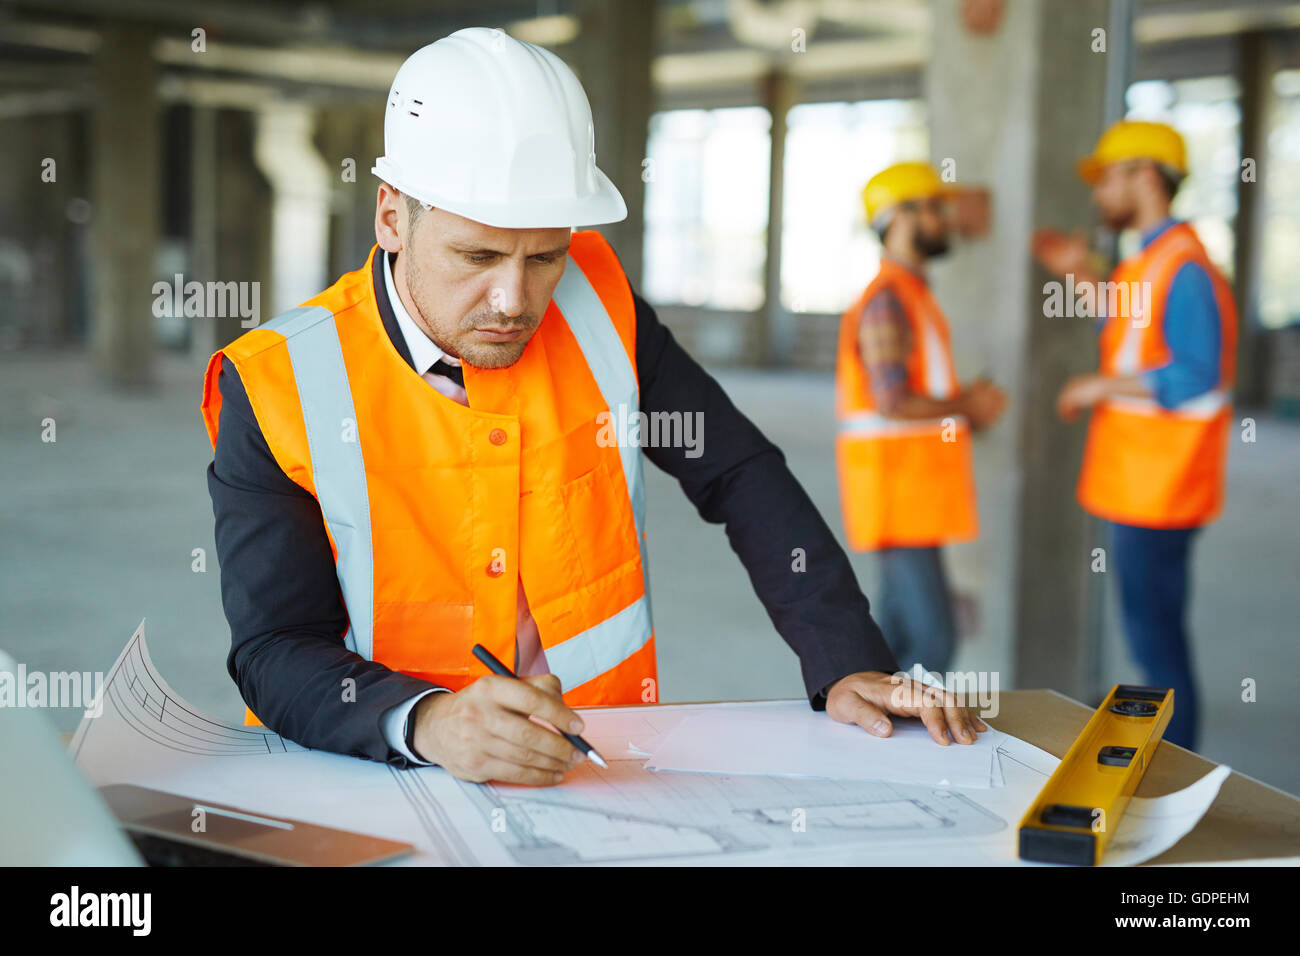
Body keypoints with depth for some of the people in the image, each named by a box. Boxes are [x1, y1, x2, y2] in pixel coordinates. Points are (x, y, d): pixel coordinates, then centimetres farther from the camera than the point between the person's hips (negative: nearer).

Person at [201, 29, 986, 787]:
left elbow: (744, 479, 5)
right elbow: (275, 653, -15)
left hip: (608, 769, 2)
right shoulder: (277, 385, -12)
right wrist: (426, 722, -33)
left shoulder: (595, 304, -2)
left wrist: (849, 667, -4)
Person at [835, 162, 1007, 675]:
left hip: (917, 485, 10)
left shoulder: (912, 296, 18)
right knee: (934, 641, -12)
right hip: (898, 483, -10)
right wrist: (966, 407, -9)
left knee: (900, 636, 11)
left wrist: (966, 401, 7)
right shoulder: (886, 300, -14)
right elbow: (892, 402, -23)